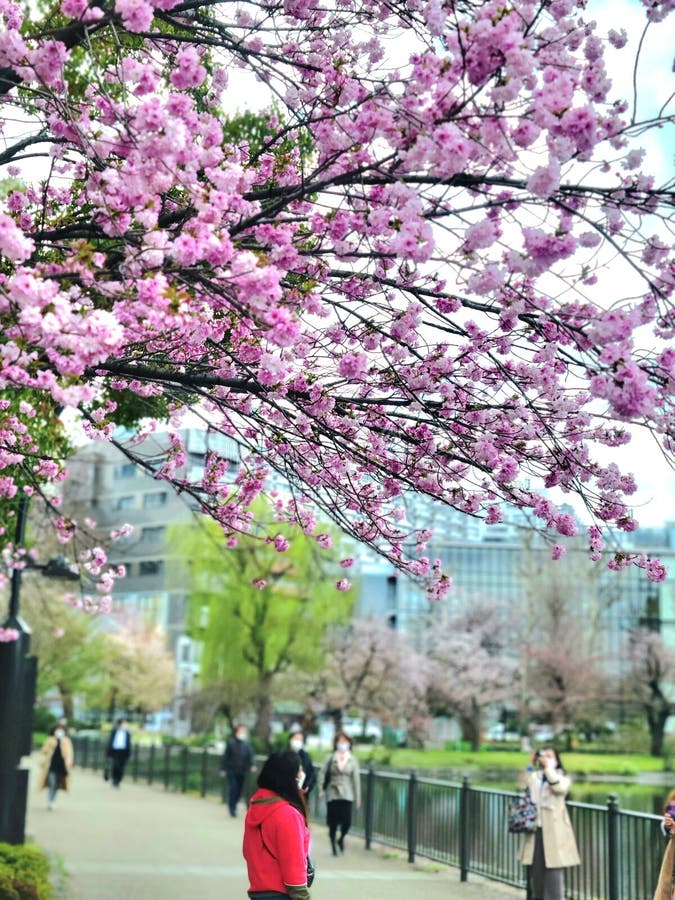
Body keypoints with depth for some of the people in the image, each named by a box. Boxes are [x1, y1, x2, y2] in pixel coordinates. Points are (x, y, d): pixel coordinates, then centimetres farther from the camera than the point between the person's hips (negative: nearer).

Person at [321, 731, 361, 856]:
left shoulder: (352, 760, 5)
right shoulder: (331, 759, 1)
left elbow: (356, 779, 5)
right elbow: (324, 774, -1)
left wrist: (358, 797, 4)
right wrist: (322, 789, -15)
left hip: (347, 795, 0)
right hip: (332, 794, 0)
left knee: (347, 822, -8)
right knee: (333, 822, 1)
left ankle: (341, 839, 23)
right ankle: (333, 845, 21)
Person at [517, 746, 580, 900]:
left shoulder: (562, 777, 2)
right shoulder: (534, 775, 13)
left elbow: (559, 788, -19)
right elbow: (522, 786, -2)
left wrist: (548, 767, -22)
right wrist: (531, 766, -3)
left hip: (553, 831, -4)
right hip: (535, 828, 4)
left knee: (553, 868, -7)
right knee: (535, 868, 9)